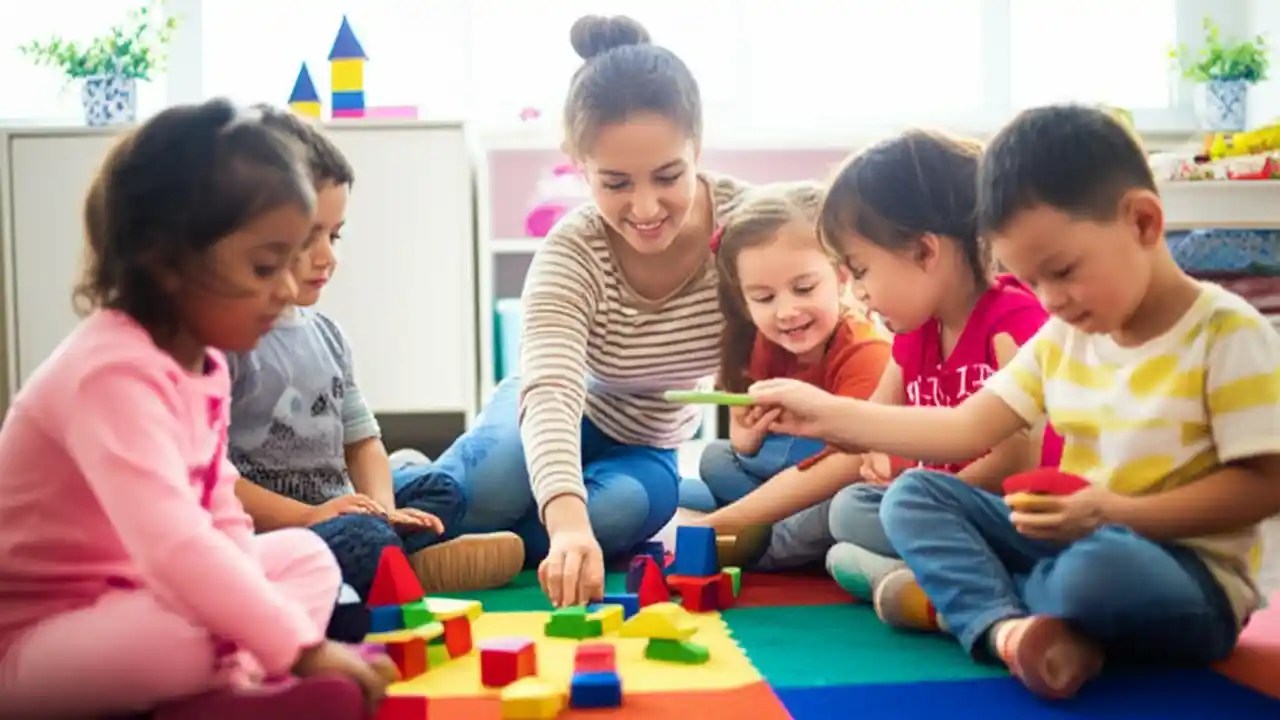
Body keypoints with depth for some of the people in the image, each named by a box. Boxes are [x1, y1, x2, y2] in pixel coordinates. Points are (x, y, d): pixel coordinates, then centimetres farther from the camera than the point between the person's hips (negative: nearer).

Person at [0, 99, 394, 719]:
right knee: (196, 633, -37)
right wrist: (301, 647, -38)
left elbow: (220, 514, 5)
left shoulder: (203, 362, 3)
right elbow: (173, 547, -40)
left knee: (307, 556, 6)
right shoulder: (114, 373, -29)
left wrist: (249, 636, -12)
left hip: (127, 597, 10)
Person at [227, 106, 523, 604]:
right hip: (263, 536, -9)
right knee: (362, 544, -34)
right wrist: (305, 517, -19)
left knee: (442, 492, 5)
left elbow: (362, 437, 19)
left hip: (336, 519, 9)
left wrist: (383, 507, -1)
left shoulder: (324, 332, 14)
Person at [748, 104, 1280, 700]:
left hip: (1189, 573, -6)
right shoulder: (1062, 337, 6)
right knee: (914, 494, -5)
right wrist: (830, 415, -4)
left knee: (1098, 570, -40)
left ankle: (954, 592, -10)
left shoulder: (1228, 332, -13)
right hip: (1078, 542, 7)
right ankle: (1006, 625, -30)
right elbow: (967, 429, 2)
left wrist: (1116, 513, -26)